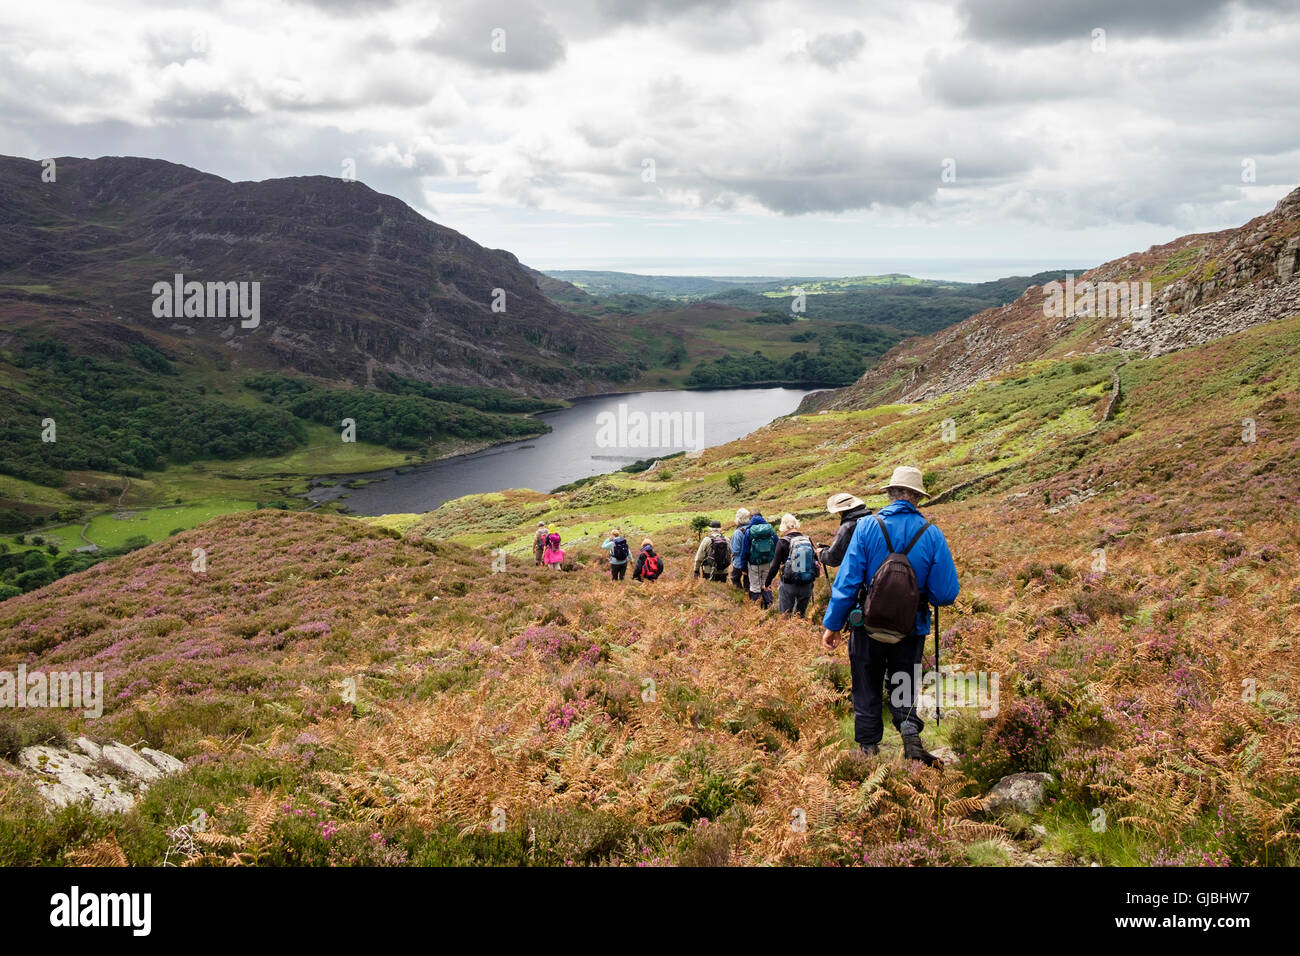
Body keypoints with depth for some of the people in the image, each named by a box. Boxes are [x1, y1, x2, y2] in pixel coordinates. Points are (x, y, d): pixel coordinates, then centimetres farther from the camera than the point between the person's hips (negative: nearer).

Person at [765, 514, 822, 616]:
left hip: (789, 585, -4)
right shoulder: (808, 540, 1)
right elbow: (815, 560, 10)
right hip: (807, 584, 4)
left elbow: (775, 566, -9)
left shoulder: (783, 542, -11)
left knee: (785, 615, 4)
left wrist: (767, 582, 4)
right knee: (800, 614, 15)